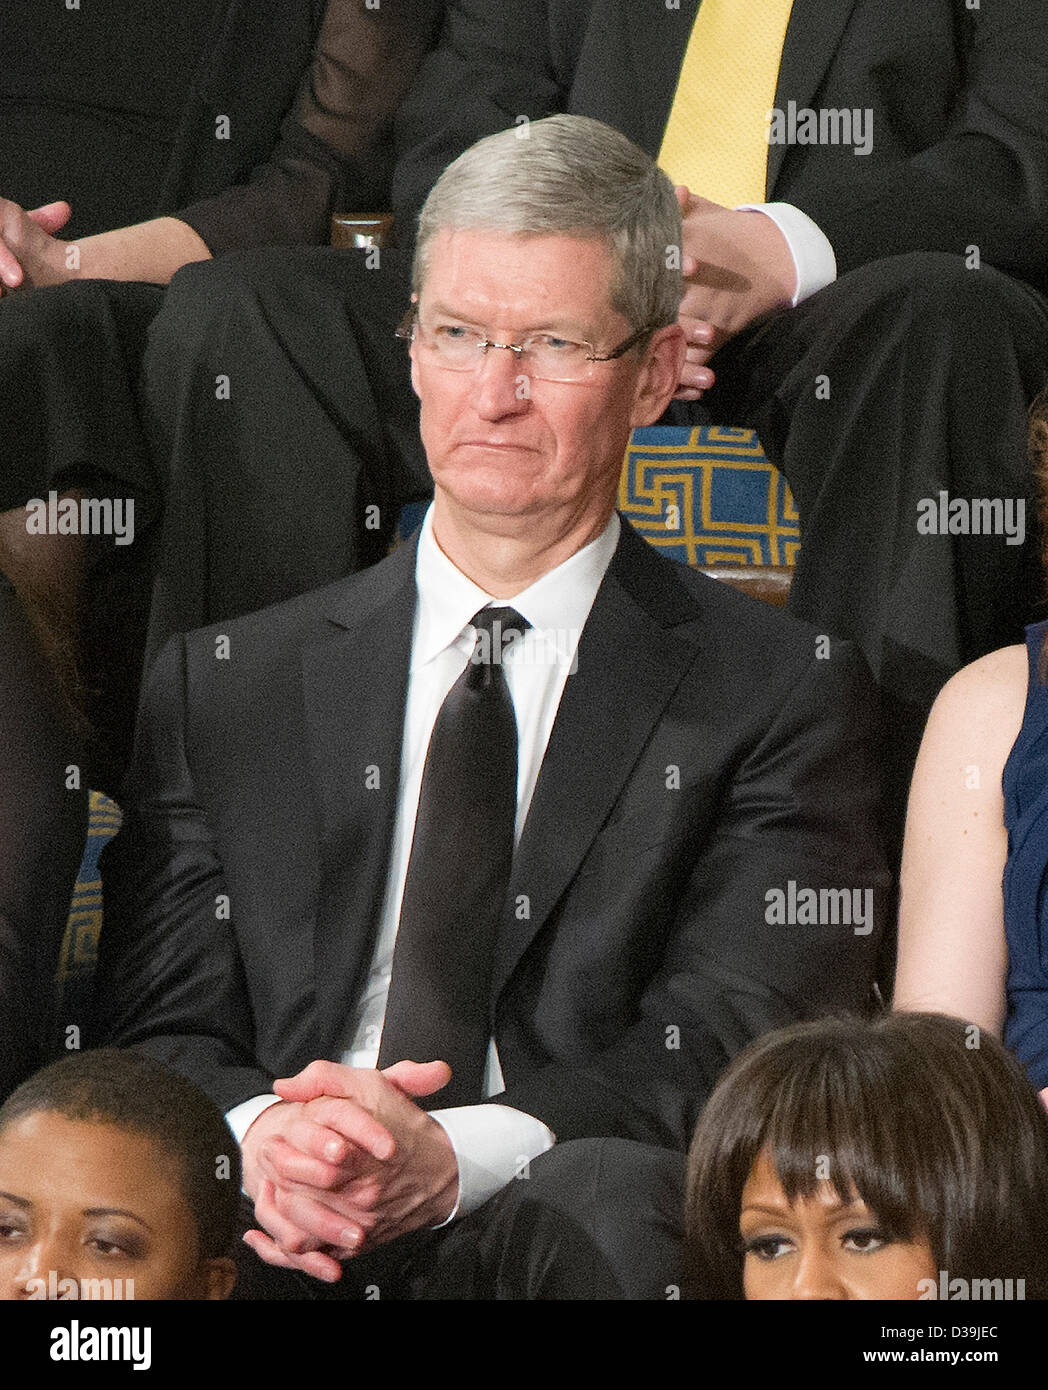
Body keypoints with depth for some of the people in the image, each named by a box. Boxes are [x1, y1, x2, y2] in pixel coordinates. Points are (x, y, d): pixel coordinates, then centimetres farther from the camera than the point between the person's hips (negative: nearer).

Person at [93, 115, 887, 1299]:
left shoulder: (779, 694, 12)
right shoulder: (221, 686, 21)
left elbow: (735, 1041, -1)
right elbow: (163, 1032, 12)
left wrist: (452, 1158, -20)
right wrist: (259, 1135, -15)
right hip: (271, 1245, 0)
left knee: (610, 1193, -37)